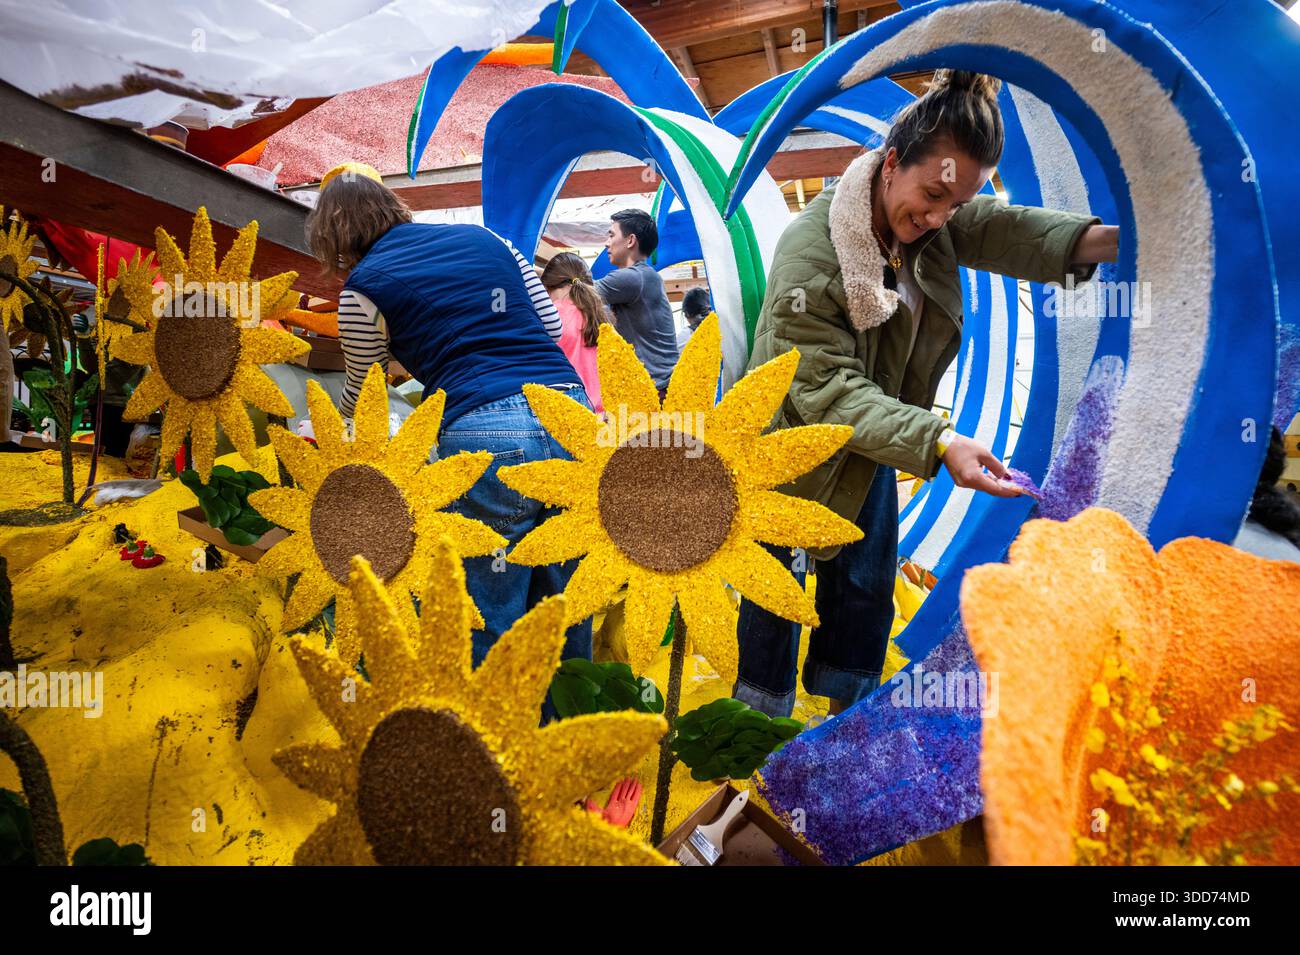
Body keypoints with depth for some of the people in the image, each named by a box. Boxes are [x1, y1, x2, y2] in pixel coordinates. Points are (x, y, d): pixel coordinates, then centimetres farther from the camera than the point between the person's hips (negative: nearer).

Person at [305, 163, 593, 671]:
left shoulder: (362, 289, 10)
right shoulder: (486, 237, 22)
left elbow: (361, 396, 24)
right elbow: (551, 328, 22)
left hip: (484, 435, -5)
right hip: (574, 415, 6)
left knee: (489, 631, 6)